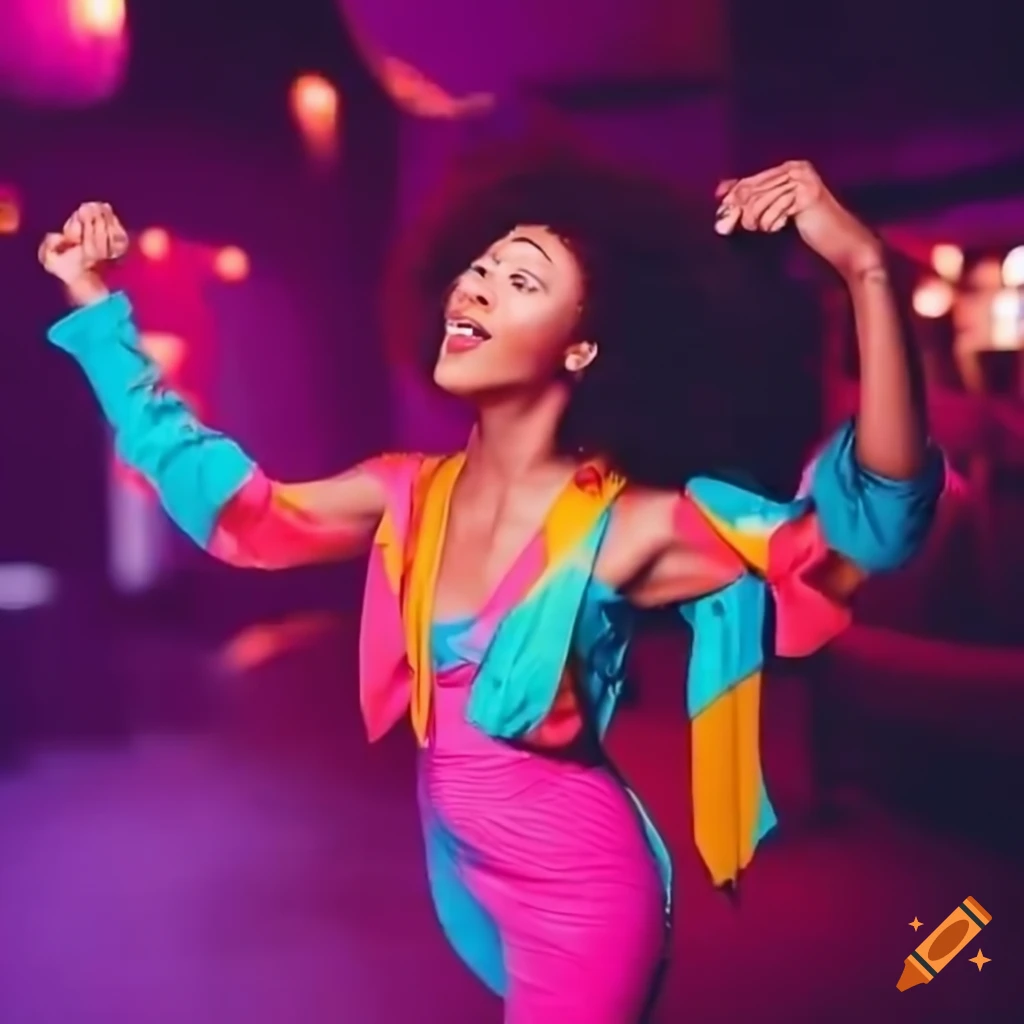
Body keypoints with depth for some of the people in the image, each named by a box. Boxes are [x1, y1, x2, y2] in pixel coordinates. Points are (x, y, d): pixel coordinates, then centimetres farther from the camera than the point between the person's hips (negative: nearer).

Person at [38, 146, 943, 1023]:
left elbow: (875, 526, -33)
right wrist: (95, 304, 4)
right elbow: (231, 507, 5)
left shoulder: (630, 525, -22)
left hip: (575, 883, -6)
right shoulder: (408, 497, -5)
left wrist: (868, 273, -47)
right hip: (459, 866, 6)